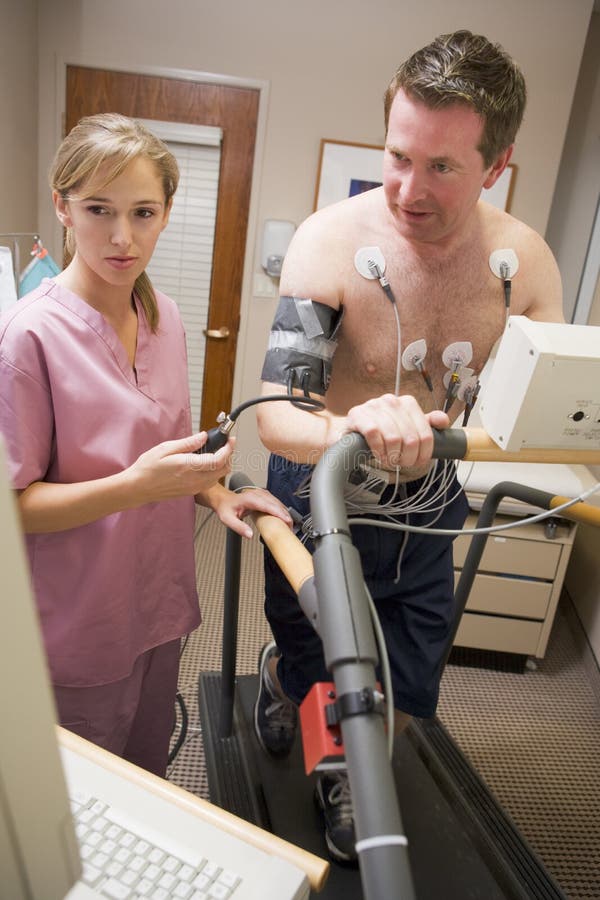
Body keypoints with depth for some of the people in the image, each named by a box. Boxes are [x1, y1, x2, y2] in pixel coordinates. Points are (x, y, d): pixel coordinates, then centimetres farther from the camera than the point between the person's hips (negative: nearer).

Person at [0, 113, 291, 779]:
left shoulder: (163, 317, 1)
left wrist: (216, 494, -5)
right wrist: (135, 486, -31)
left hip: (159, 602, 6)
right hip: (80, 630, -6)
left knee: (150, 775, 26)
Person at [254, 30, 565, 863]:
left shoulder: (524, 261, -11)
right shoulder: (333, 241, -23)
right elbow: (275, 415, -30)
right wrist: (350, 430, -52)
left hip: (430, 515, 3)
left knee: (404, 699, 18)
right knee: (314, 684, 18)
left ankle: (344, 776, 53)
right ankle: (278, 670, 58)